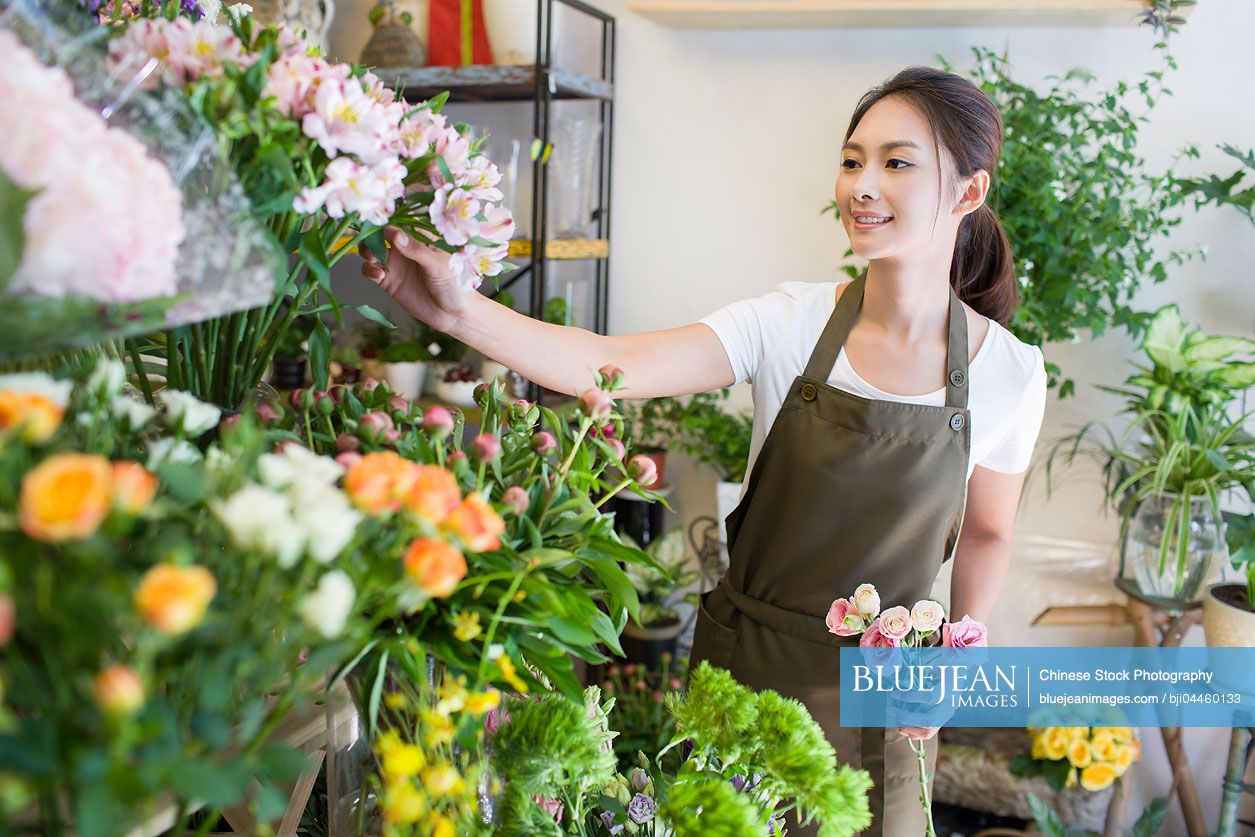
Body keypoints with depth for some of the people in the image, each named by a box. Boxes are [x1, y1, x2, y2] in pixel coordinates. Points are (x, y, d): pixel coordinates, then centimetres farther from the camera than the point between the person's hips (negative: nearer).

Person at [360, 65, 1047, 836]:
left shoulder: (1011, 372, -9)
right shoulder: (788, 323, -13)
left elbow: (987, 533, 7)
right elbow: (612, 365, -26)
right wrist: (463, 311, -38)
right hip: (743, 658, 0)